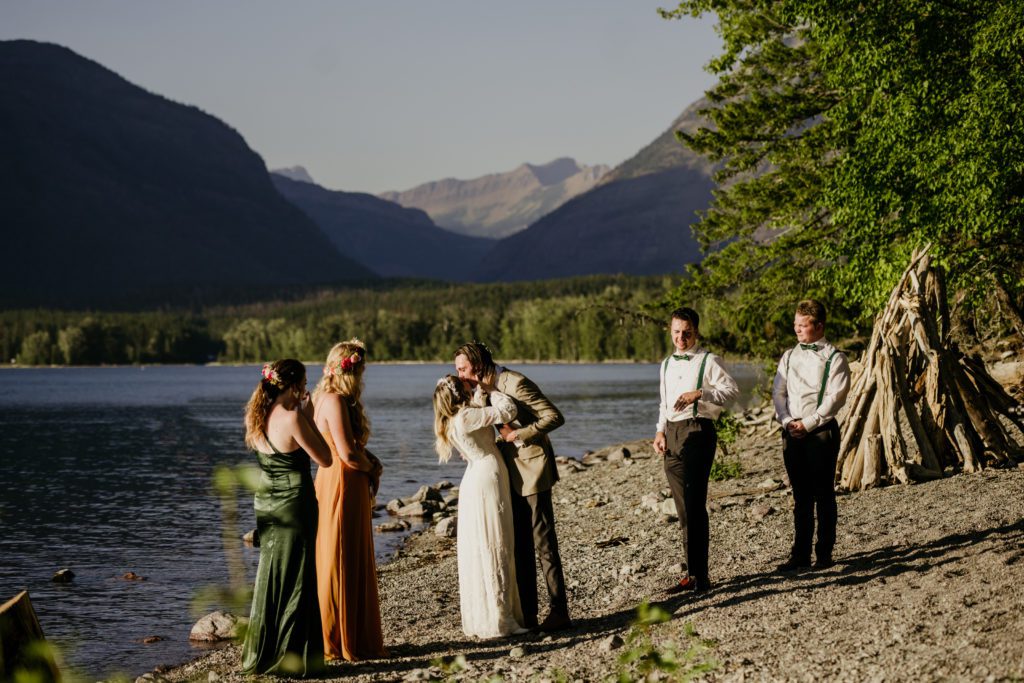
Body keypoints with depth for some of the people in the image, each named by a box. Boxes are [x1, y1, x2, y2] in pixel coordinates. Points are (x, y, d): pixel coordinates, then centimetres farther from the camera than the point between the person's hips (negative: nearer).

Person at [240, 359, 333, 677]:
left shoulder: (256, 416, 2)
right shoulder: (292, 418, -20)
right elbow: (325, 459, -13)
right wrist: (309, 417, -9)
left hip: (266, 504, 7)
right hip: (294, 504, -7)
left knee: (270, 576, 18)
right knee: (295, 581, 3)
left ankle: (261, 654, 26)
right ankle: (291, 658, 8)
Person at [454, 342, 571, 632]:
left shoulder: (515, 383, -18)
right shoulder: (487, 388, 10)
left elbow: (554, 417, -21)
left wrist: (517, 435, -22)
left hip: (533, 469, -9)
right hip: (513, 473, 9)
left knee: (543, 543, -5)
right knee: (520, 544, 10)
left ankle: (559, 612, 0)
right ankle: (527, 613, 15)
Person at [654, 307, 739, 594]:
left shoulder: (708, 360, -3)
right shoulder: (667, 364, 20)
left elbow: (731, 389, -12)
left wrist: (699, 394, -20)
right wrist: (660, 431, 10)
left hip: (697, 430, -7)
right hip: (672, 435, 7)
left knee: (695, 506, -11)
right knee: (683, 509, 9)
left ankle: (698, 576, -10)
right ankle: (691, 572, 14)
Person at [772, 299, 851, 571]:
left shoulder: (834, 358, -3)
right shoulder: (789, 357, 14)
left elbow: (835, 397, -11)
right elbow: (778, 392, 10)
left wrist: (807, 424, -13)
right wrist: (787, 421, -6)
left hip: (821, 431, -5)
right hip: (792, 433, 5)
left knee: (823, 495, 1)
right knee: (800, 497, 8)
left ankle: (824, 554, 6)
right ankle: (800, 554, 10)